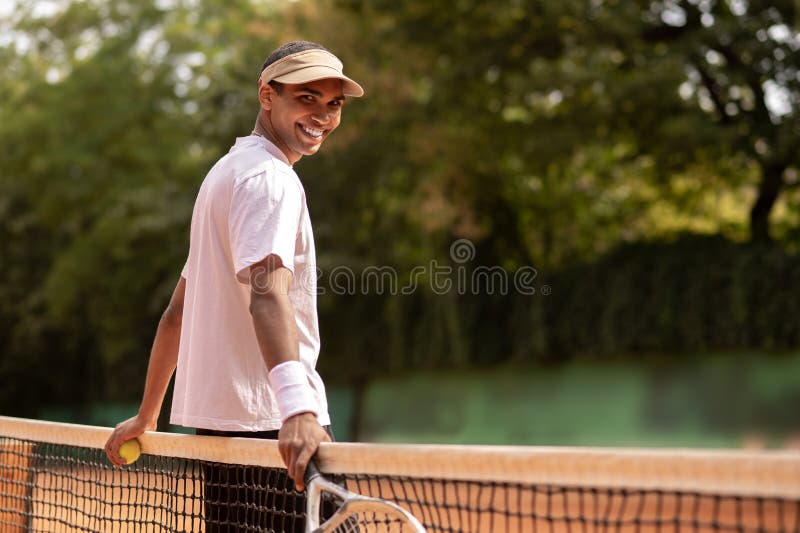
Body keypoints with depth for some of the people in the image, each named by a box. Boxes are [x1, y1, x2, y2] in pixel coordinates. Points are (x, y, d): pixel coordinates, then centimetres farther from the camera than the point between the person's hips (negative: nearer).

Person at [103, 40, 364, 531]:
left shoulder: (229, 171, 21)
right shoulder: (270, 178, -10)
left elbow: (178, 313, 24)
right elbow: (267, 292, -27)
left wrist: (146, 416, 27)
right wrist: (297, 407, -39)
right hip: (267, 425, -10)